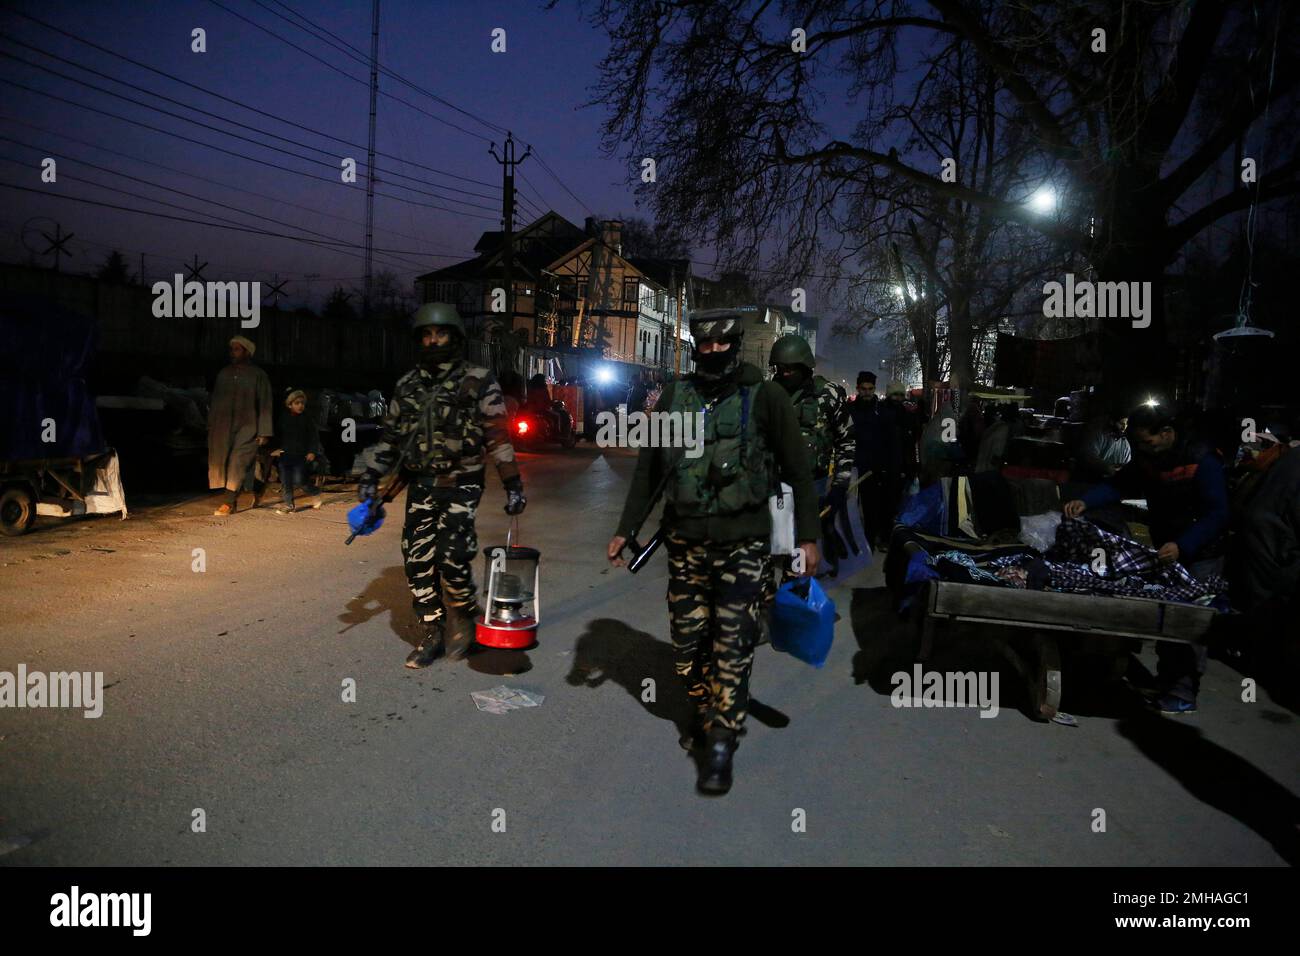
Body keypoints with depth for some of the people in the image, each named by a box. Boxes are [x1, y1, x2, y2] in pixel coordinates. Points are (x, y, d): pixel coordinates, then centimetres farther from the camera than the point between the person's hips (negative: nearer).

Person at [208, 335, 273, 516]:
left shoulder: (258, 376, -1)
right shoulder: (223, 373, 13)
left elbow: (265, 405, -4)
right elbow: (215, 400, 17)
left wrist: (264, 432, -9)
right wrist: (210, 425, 12)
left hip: (247, 427, -5)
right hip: (223, 425, 5)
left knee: (238, 463, -11)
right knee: (221, 461, 4)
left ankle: (229, 503, -8)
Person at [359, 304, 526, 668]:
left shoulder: (478, 381, -3)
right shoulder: (407, 384, 11)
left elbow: (499, 436, -6)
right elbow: (390, 434, 17)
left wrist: (513, 485, -9)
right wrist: (371, 477, 11)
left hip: (461, 486, -5)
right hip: (420, 487, 5)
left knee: (452, 557, -16)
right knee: (418, 562, 2)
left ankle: (463, 617, 13)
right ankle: (433, 635, 16)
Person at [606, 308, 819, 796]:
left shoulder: (766, 398, -2)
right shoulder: (675, 396, 7)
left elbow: (798, 470, 1)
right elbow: (648, 469, 12)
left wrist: (806, 537, -3)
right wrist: (624, 530, 9)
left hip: (742, 542, -3)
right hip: (685, 540, 3)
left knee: (732, 646, -6)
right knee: (687, 640, 9)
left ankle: (721, 743, 4)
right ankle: (705, 711, 32)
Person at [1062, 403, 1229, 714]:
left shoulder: (1202, 461, -22)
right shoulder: (1147, 460, -2)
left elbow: (1217, 513, -25)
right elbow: (1119, 484, -6)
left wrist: (1182, 546, -36)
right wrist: (1085, 501, -25)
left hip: (1200, 556, -7)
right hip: (1166, 550, 7)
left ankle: (1183, 692, 4)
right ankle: (1166, 680, 26)